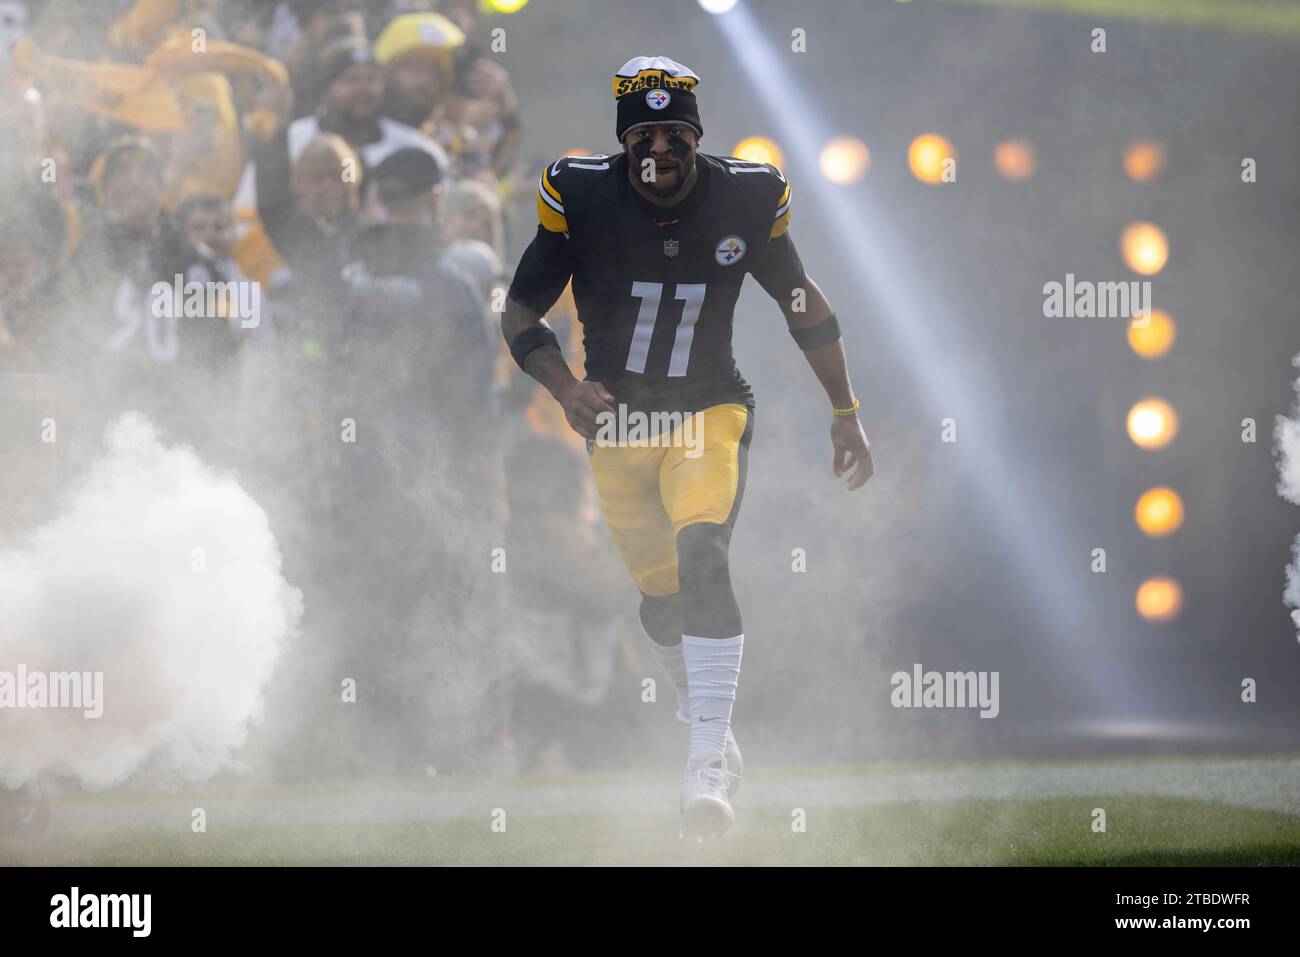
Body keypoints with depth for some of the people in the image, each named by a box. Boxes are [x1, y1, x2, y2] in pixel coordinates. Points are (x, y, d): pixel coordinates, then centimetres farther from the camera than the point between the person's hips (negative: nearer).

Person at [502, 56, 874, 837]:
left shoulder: (744, 199, -10)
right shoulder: (582, 198, -13)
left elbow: (804, 304, 6)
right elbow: (520, 313, -4)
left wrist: (846, 411, 7)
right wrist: (566, 388, -21)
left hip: (710, 413, -1)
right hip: (617, 418, 1)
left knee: (702, 555, -25)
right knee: (663, 598, 7)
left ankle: (712, 759, -26)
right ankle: (701, 707, 38)